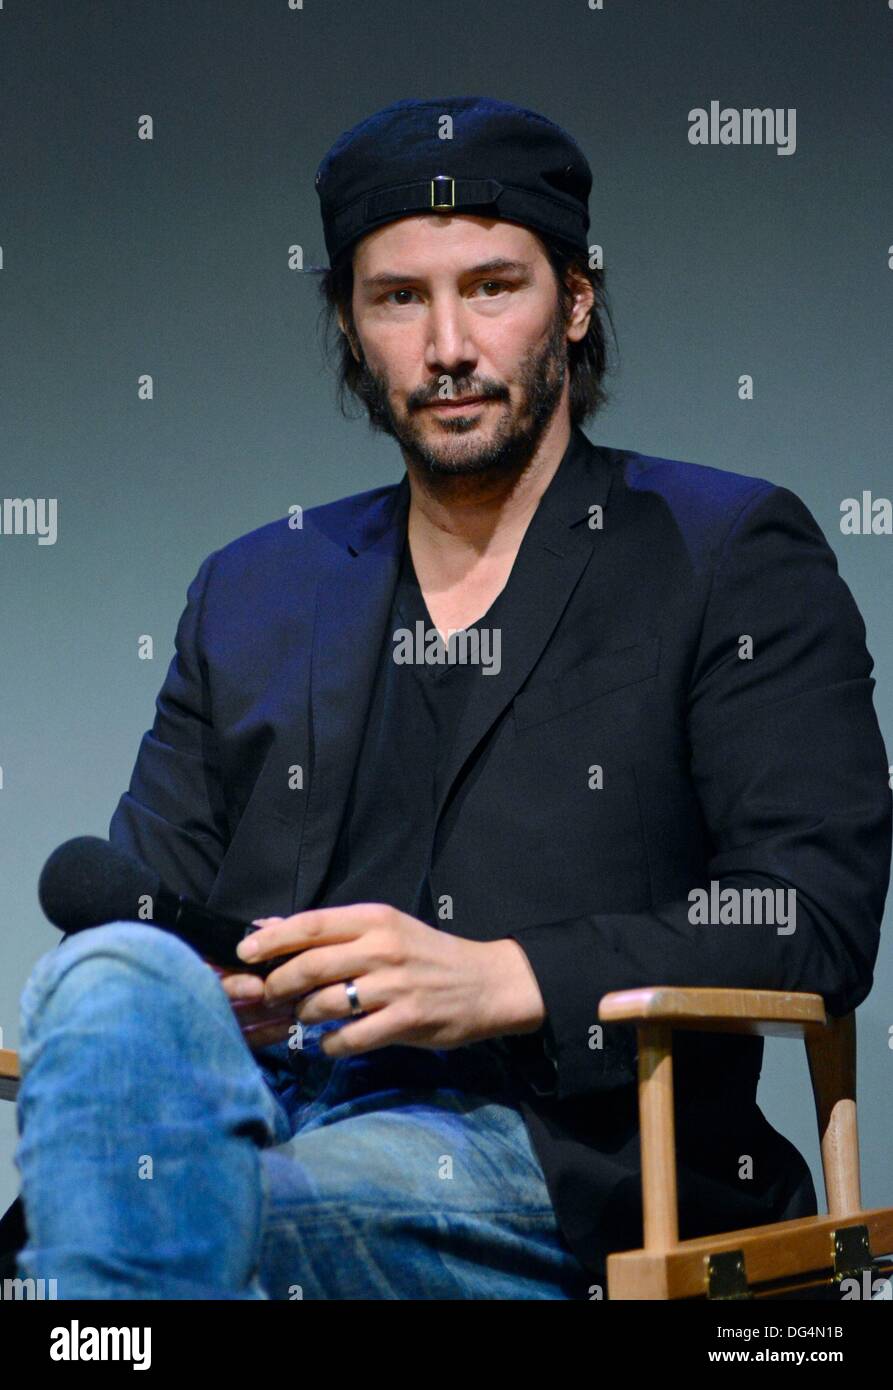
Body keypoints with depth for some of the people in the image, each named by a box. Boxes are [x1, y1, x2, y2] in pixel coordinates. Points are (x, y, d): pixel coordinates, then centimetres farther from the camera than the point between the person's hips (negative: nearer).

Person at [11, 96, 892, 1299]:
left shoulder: (732, 554, 12)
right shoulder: (253, 591, 26)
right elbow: (139, 900, 20)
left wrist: (499, 981, -14)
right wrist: (195, 989, -6)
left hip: (549, 1144, -4)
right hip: (258, 1096, 5)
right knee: (116, 975, -32)